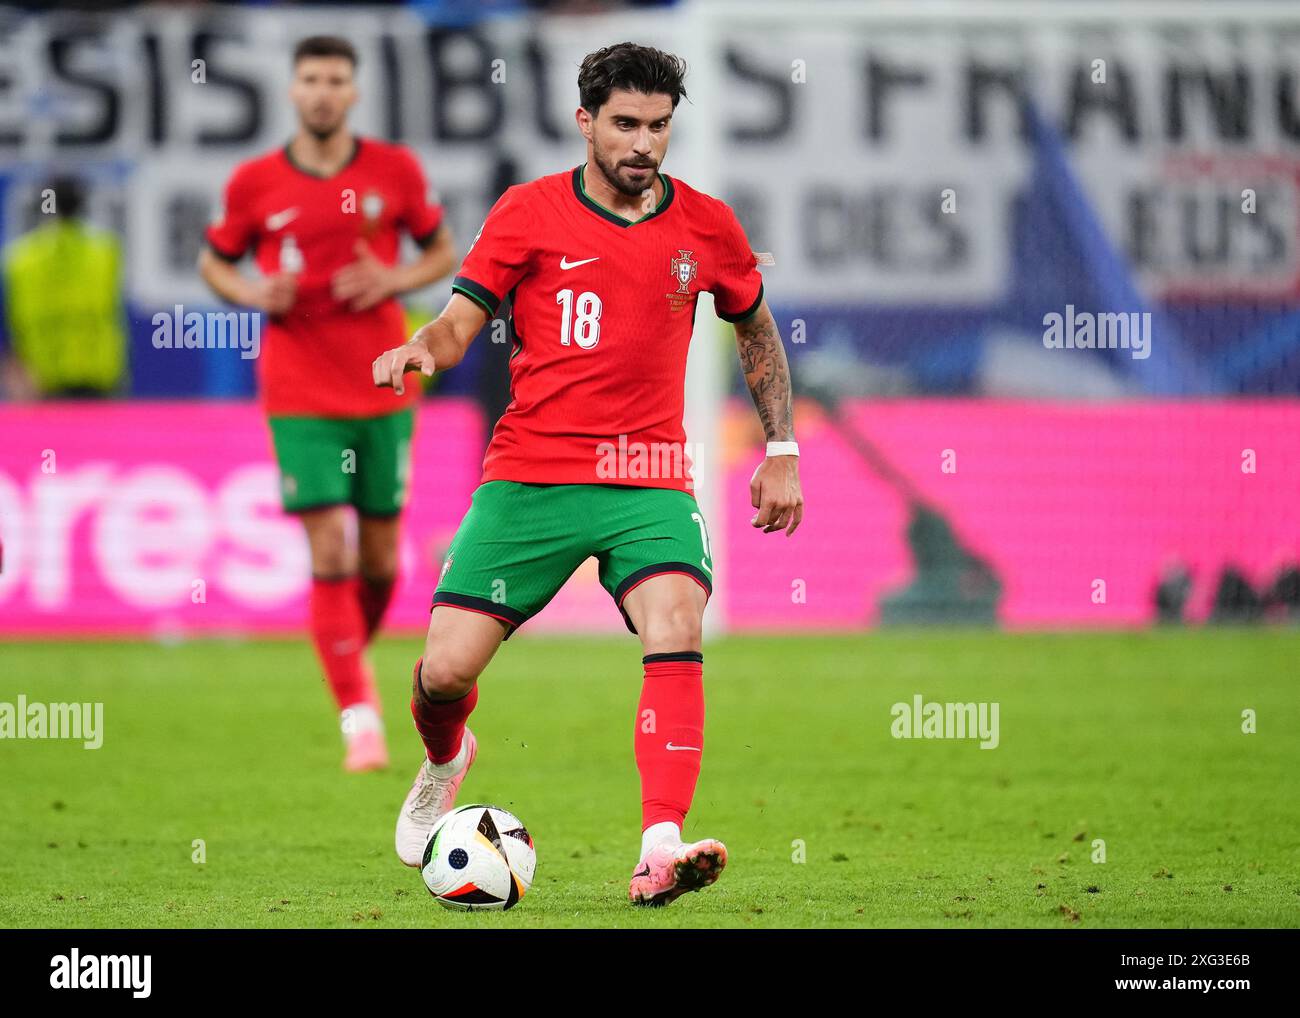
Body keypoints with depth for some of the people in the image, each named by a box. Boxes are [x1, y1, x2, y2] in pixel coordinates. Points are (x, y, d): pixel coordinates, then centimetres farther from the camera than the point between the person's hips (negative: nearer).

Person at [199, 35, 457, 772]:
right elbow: (215, 263, 12)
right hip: (300, 395, -1)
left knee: (380, 557, 6)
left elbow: (444, 252, 11)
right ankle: (361, 719, -8)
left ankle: (354, 654, 38)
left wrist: (395, 280, -9)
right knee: (329, 553, -11)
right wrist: (255, 294, -9)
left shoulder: (395, 171, 0)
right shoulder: (256, 183, 0)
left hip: (385, 391, 1)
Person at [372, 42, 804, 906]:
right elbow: (460, 324, -1)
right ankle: (445, 761, 35)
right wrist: (421, 347, -24)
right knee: (446, 669, -4)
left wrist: (782, 451, 17)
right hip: (530, 477, 0)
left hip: (649, 482, 1)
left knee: (676, 630, -27)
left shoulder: (706, 227, 5)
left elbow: (757, 329, 21)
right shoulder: (529, 213, 0)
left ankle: (661, 851, -35)